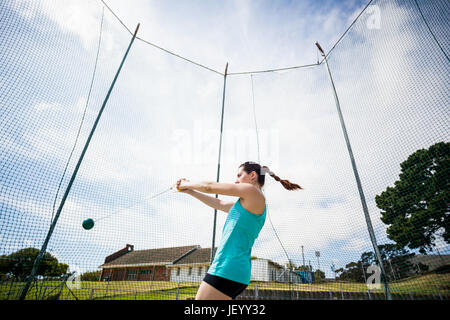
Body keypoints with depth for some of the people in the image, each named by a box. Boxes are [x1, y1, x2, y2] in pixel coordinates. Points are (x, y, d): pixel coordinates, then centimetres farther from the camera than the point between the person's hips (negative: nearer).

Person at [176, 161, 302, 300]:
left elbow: (209, 187, -2)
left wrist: (186, 184, 15)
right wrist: (189, 190, 28)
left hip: (228, 270, -9)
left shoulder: (253, 191, -7)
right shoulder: (246, 204, 19)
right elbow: (219, 204, 27)